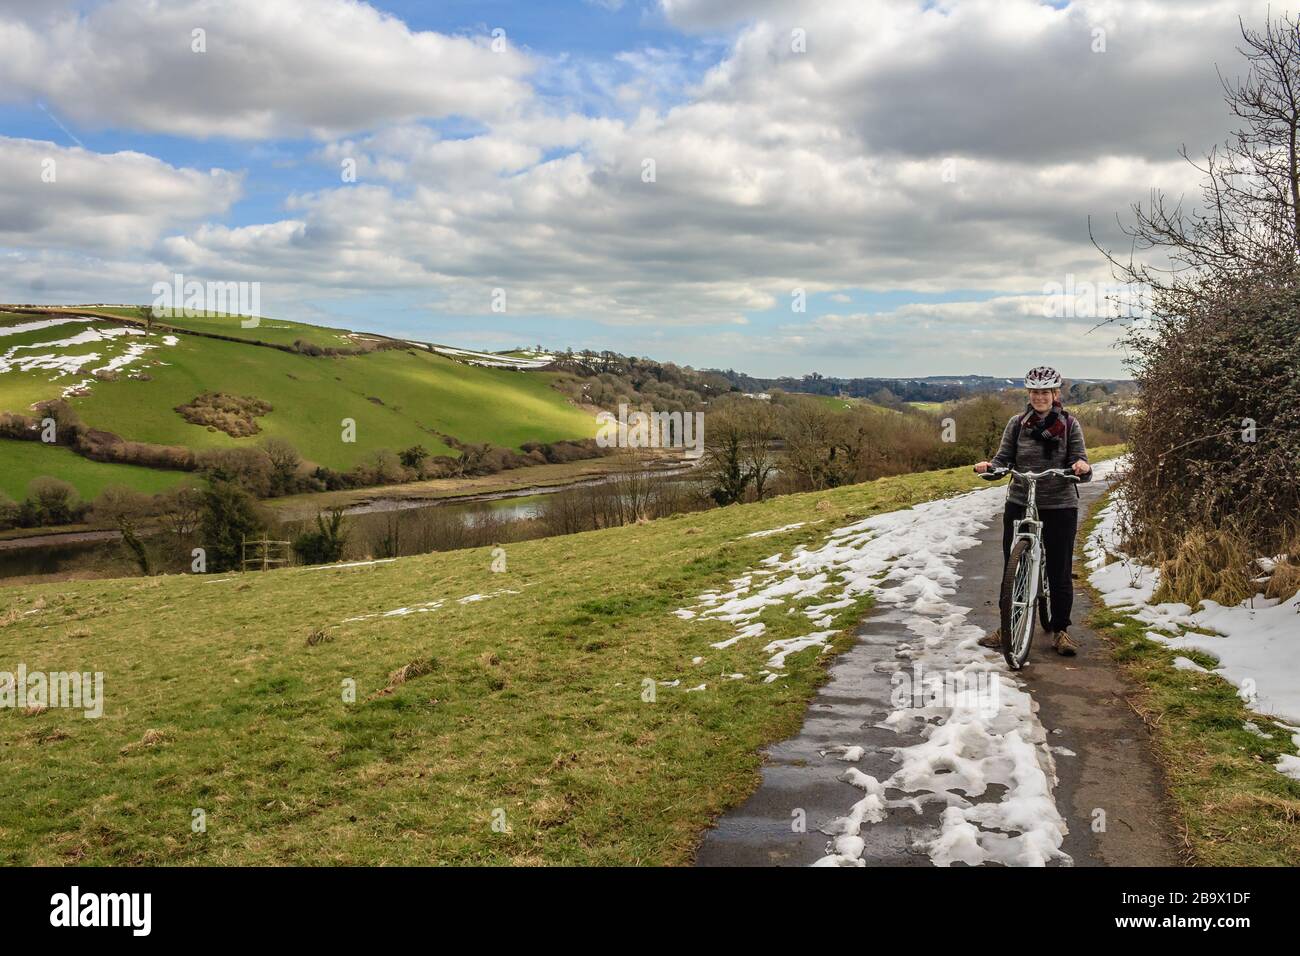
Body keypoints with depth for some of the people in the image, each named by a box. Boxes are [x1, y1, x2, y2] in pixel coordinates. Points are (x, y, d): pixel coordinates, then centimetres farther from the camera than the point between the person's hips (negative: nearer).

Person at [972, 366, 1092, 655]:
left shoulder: (1069, 424, -1)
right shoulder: (1017, 423, 4)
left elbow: (1080, 465, -5)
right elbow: (1003, 460, 1)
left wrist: (1083, 468, -28)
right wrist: (988, 467, -21)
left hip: (1060, 507, -2)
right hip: (1019, 505, 2)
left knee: (1060, 573, 3)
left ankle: (1060, 632, 17)